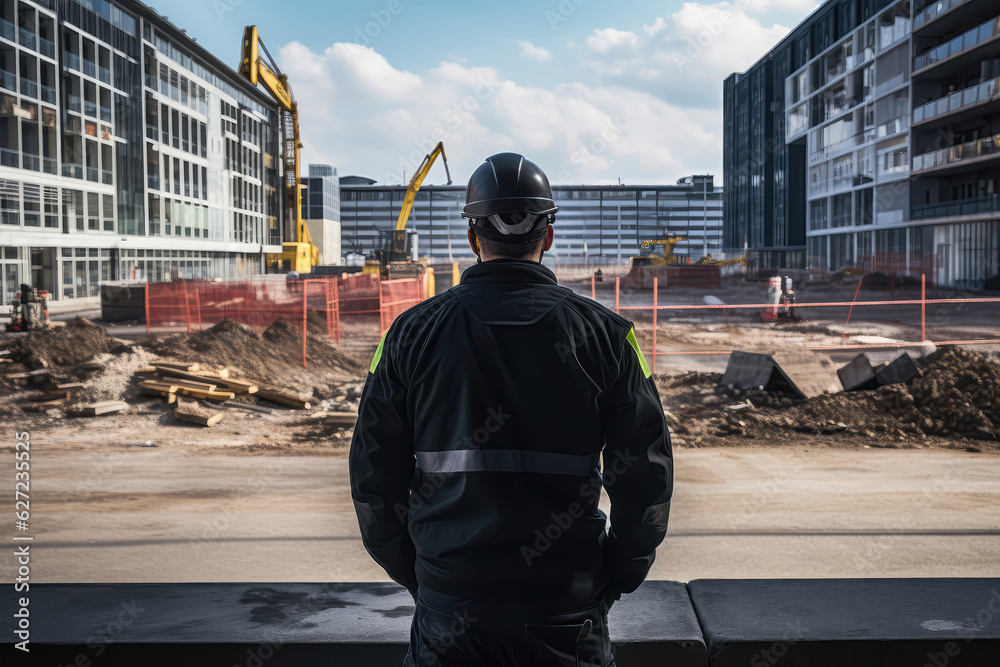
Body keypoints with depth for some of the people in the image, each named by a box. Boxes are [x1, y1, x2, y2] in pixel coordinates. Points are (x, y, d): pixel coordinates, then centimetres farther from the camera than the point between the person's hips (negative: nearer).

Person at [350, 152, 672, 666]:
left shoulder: (412, 333, -3)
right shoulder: (603, 333, -4)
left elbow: (374, 479, 0)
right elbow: (646, 478, -5)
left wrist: (416, 577, 12)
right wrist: (612, 581, 8)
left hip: (448, 607, 1)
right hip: (567, 608, 0)